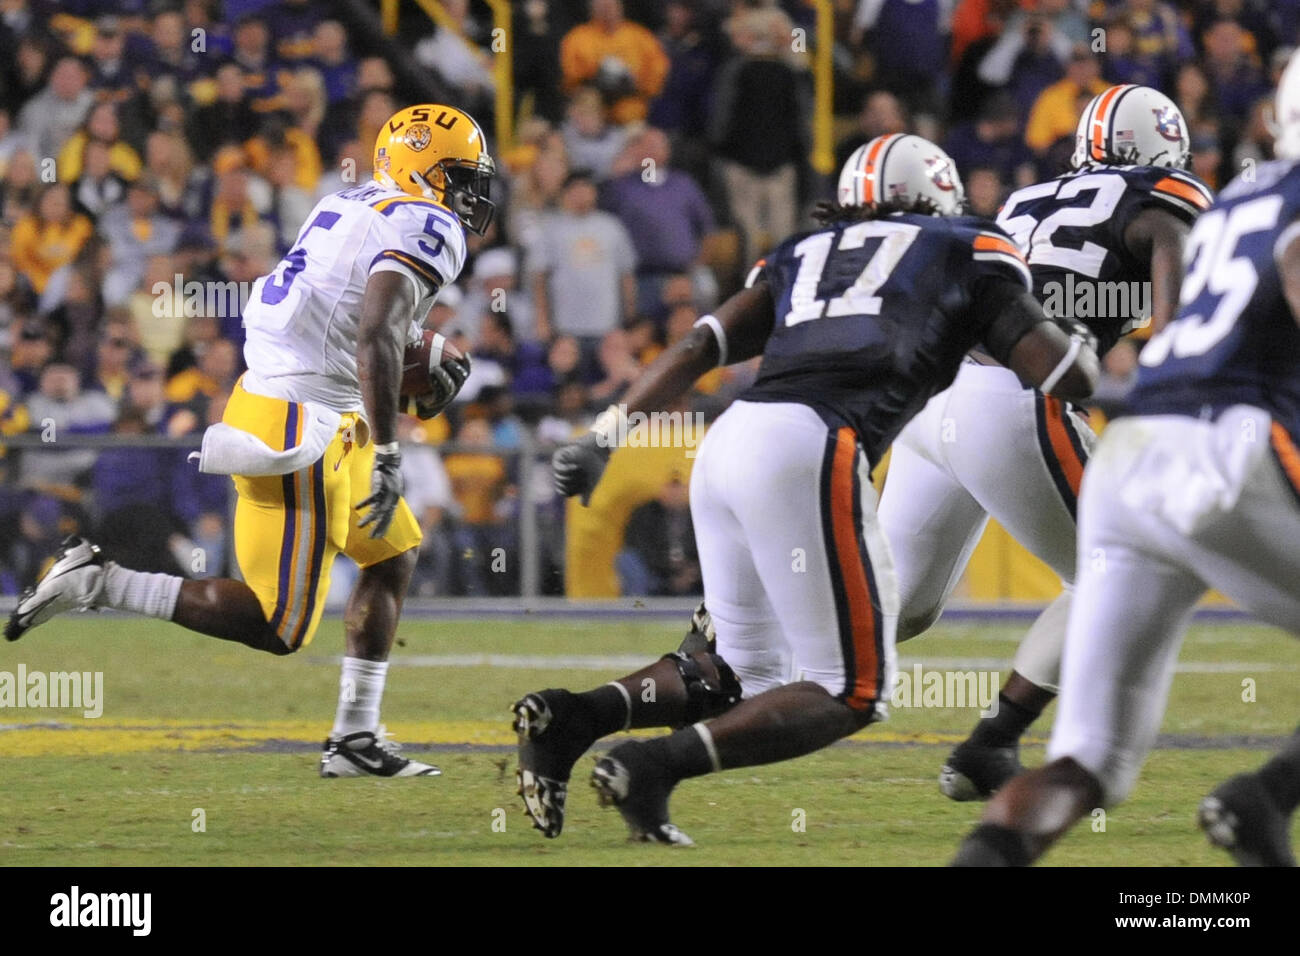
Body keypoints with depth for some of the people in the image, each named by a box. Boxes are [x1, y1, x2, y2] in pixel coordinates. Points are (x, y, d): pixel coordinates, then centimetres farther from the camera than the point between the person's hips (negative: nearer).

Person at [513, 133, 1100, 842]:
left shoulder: (806, 253, 29)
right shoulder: (964, 253, 18)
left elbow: (700, 346, 17)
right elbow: (1068, 377, 14)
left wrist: (604, 436, 16)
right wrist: (1067, 329, 36)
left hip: (727, 441, 6)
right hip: (810, 455, -6)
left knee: (743, 672, 22)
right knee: (851, 695, 2)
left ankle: (573, 718, -1)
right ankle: (652, 767, -15)